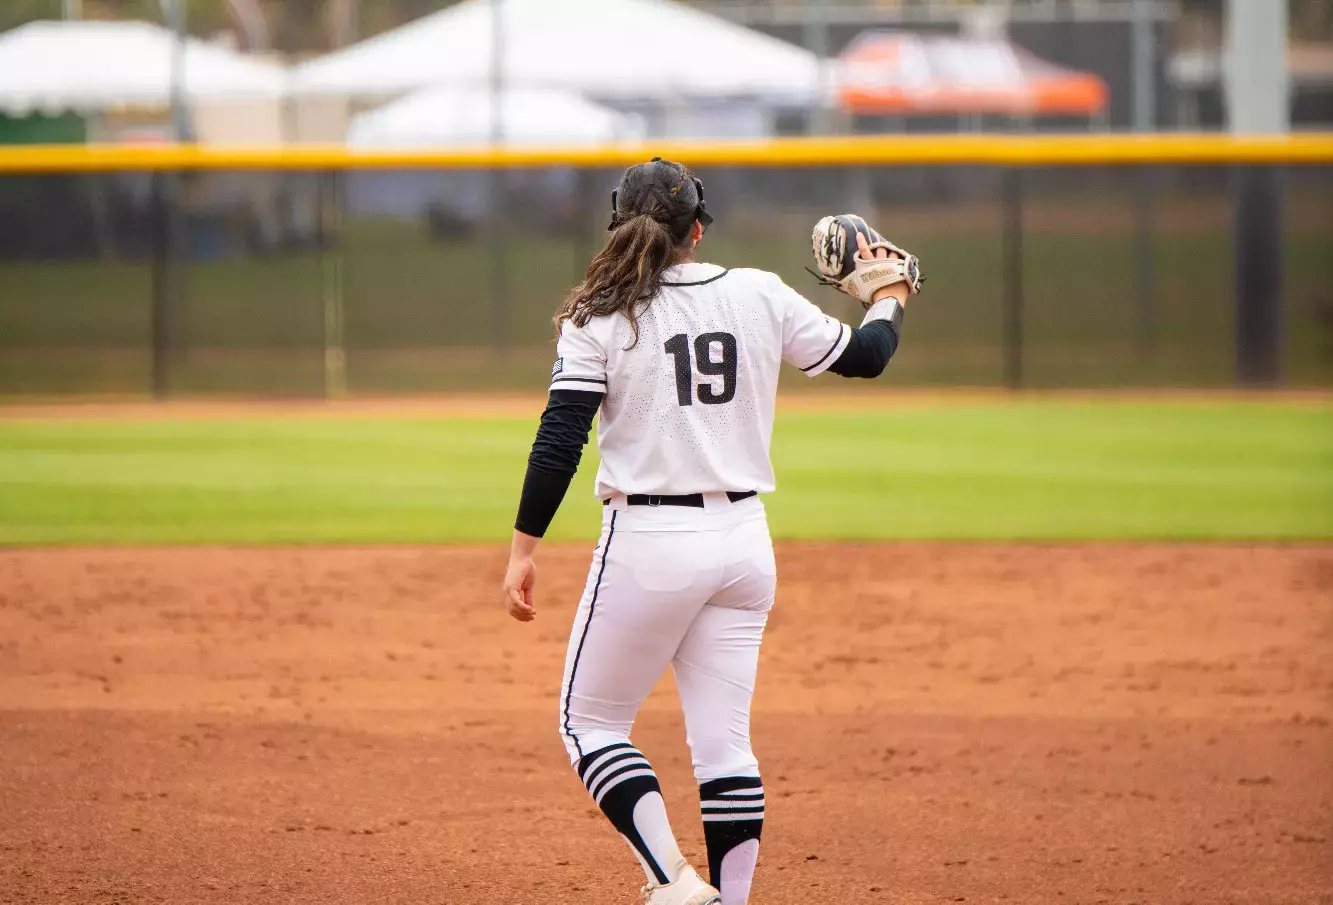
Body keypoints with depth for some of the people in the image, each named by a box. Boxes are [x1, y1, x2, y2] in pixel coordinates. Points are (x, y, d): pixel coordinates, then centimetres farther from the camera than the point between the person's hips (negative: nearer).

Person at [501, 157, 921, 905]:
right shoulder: (761, 297, 3)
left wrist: (523, 549, -5)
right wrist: (890, 295, 35)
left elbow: (559, 443, -11)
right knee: (724, 739, 9)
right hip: (744, 542, 4)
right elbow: (865, 356, 15)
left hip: (648, 544, -4)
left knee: (590, 722, 7)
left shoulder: (599, 317, -6)